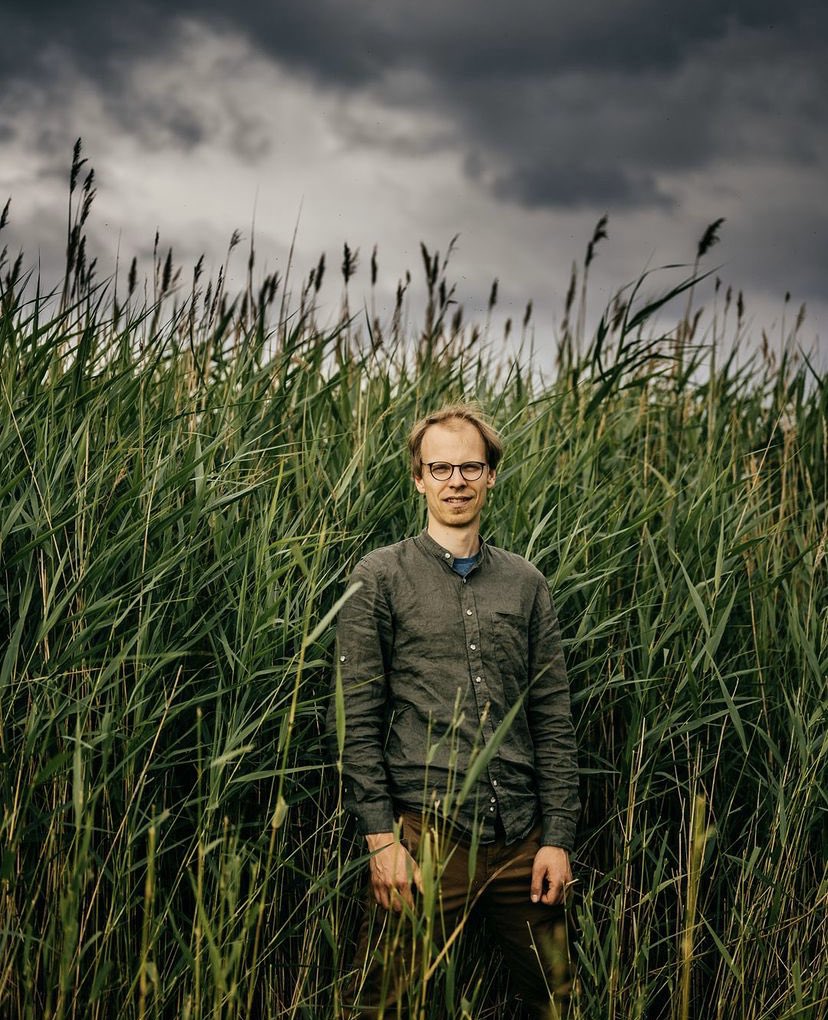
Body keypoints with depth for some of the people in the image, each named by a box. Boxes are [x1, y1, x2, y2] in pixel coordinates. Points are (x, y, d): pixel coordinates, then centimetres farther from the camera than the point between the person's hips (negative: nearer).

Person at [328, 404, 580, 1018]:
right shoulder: (381, 578, 1)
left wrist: (558, 837, 3)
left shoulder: (525, 584, 11)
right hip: (426, 834, -3)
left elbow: (554, 720, 10)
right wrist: (381, 839, -9)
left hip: (522, 840, 4)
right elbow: (353, 720, -3)